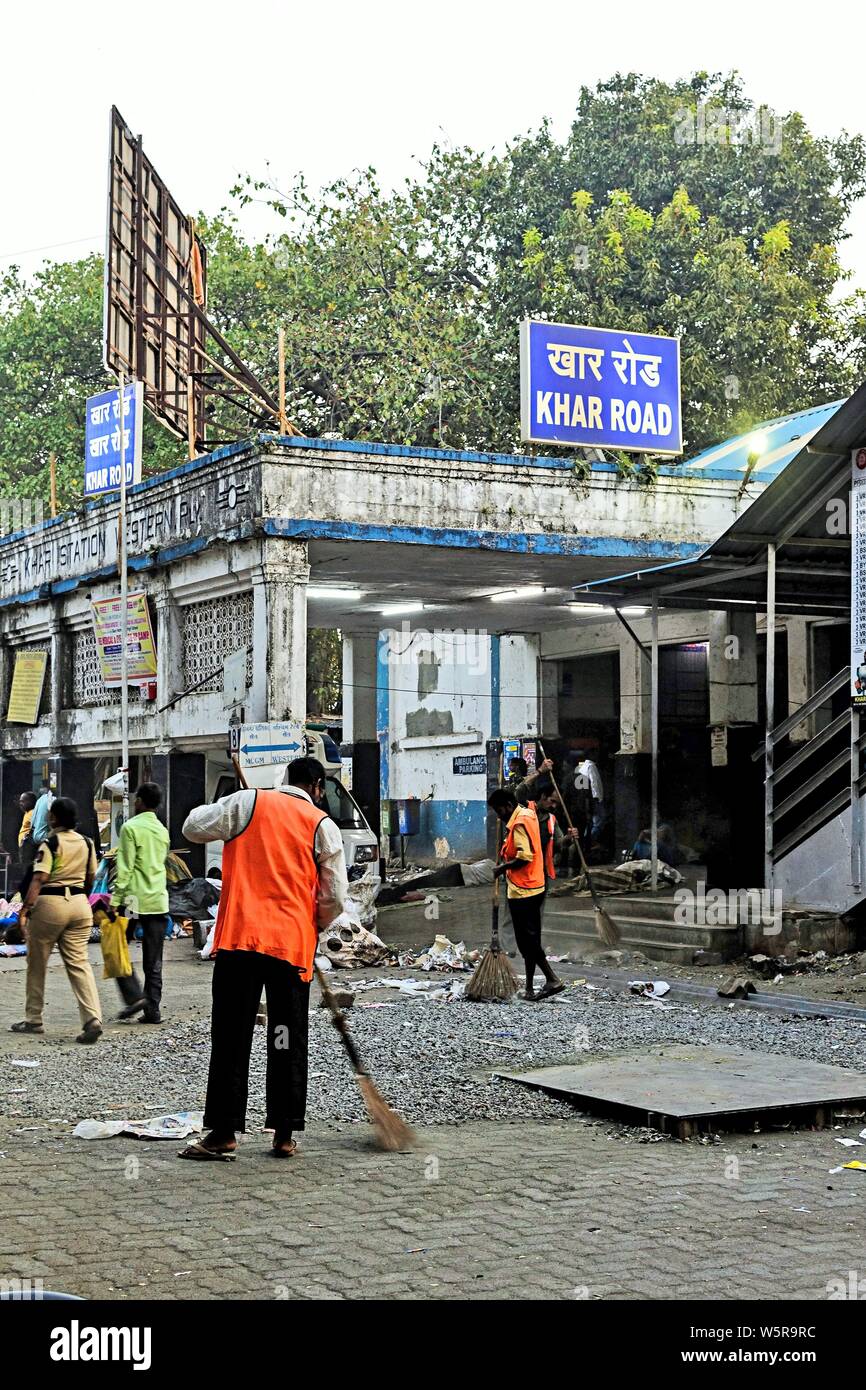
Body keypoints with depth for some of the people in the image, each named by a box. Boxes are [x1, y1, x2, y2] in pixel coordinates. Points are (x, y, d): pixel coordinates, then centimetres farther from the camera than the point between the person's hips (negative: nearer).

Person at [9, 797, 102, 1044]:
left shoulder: (50, 843, -10)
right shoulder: (87, 843, 8)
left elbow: (39, 878, -19)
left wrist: (25, 909, -22)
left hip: (50, 903, -5)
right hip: (79, 903, 5)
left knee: (37, 963, 11)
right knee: (79, 963, 3)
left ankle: (33, 1019, 20)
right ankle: (93, 1018, -15)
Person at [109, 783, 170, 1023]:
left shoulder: (131, 827, -7)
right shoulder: (163, 831, 13)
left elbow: (125, 868, -12)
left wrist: (116, 900, -9)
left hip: (134, 899, -6)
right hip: (159, 900, 6)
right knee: (154, 961, 6)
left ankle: (134, 996, -6)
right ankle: (152, 1009, 3)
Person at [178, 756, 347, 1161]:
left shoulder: (247, 803, 4)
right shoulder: (324, 826, 6)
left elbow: (193, 828, 8)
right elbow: (335, 899, 6)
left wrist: (230, 820, 25)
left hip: (240, 937, -1)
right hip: (293, 945, 1)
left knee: (230, 1038, 2)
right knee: (288, 1042, 9)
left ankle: (223, 1132, 1)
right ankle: (284, 1135, 11)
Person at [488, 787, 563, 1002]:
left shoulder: (520, 823, -16)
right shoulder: (527, 813, 13)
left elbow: (525, 857, -25)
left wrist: (502, 867, -14)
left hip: (522, 891, -10)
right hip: (533, 888, 10)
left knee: (527, 940, -6)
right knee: (530, 940, 11)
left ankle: (552, 980, -9)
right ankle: (529, 988, 15)